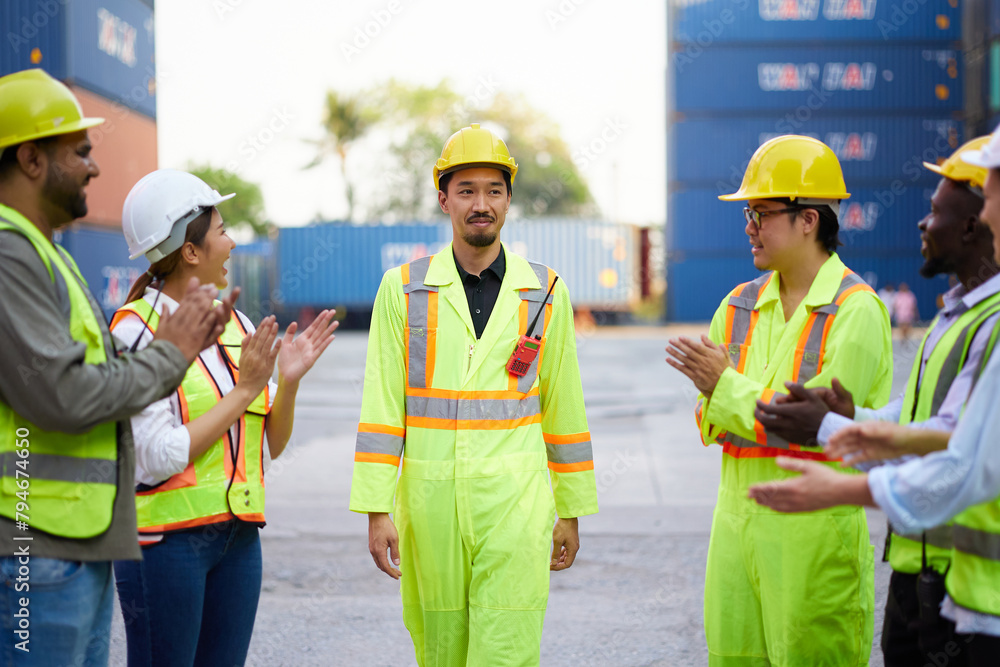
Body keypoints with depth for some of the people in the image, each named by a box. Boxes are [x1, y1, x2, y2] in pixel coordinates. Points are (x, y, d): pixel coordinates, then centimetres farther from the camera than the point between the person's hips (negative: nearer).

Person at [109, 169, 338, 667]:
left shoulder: (236, 326, 10)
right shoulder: (136, 332, -10)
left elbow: (270, 448, 12)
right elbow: (159, 457, -17)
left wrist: (289, 381, -5)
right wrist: (244, 390, -15)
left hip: (238, 534, 7)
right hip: (166, 536, -6)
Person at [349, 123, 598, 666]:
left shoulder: (546, 292, 5)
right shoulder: (403, 289, 2)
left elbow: (564, 409, 10)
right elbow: (381, 407, 0)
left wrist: (572, 512, 11)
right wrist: (376, 509, -6)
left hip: (515, 503, 0)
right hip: (430, 500, 1)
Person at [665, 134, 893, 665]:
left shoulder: (856, 311, -9)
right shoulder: (739, 306, 11)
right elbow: (711, 422, 15)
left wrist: (727, 386, -15)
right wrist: (714, 399, -8)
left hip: (817, 523, -6)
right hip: (737, 515, 6)